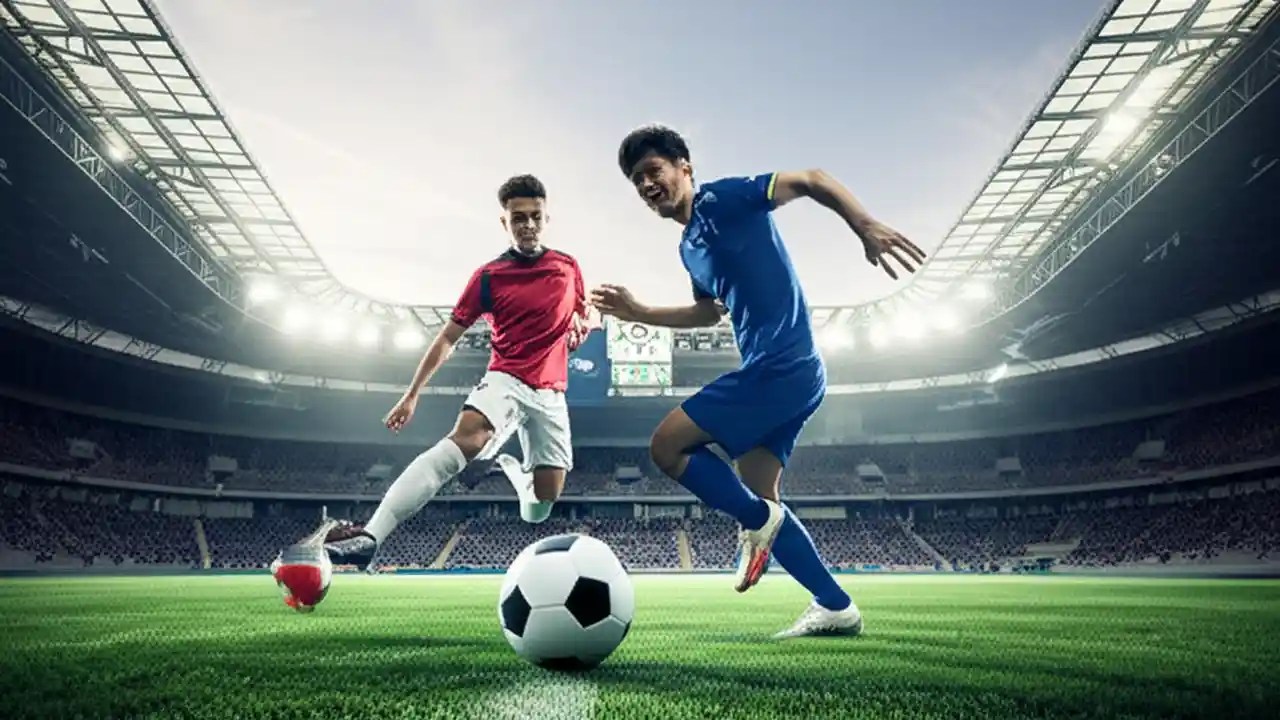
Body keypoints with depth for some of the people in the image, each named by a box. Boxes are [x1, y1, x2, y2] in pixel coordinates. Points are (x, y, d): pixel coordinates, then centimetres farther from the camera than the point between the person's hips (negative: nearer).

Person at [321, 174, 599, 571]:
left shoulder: (568, 267, 5)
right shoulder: (488, 276, -2)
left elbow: (589, 313, 22)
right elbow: (447, 337, 2)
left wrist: (586, 322, -3)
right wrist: (412, 394, -1)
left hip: (551, 394, 3)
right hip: (505, 379, -3)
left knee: (543, 503, 0)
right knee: (464, 439, -35)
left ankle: (513, 469, 40)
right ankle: (369, 537, -44)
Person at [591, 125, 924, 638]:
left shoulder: (722, 199, -6)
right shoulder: (689, 247, 19)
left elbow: (812, 180, -10)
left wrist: (865, 226, -25)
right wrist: (638, 313, 29)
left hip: (780, 367, -10)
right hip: (782, 373, 10)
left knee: (667, 445, -9)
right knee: (759, 497, 10)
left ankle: (757, 521, 6)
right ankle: (835, 606, 16)